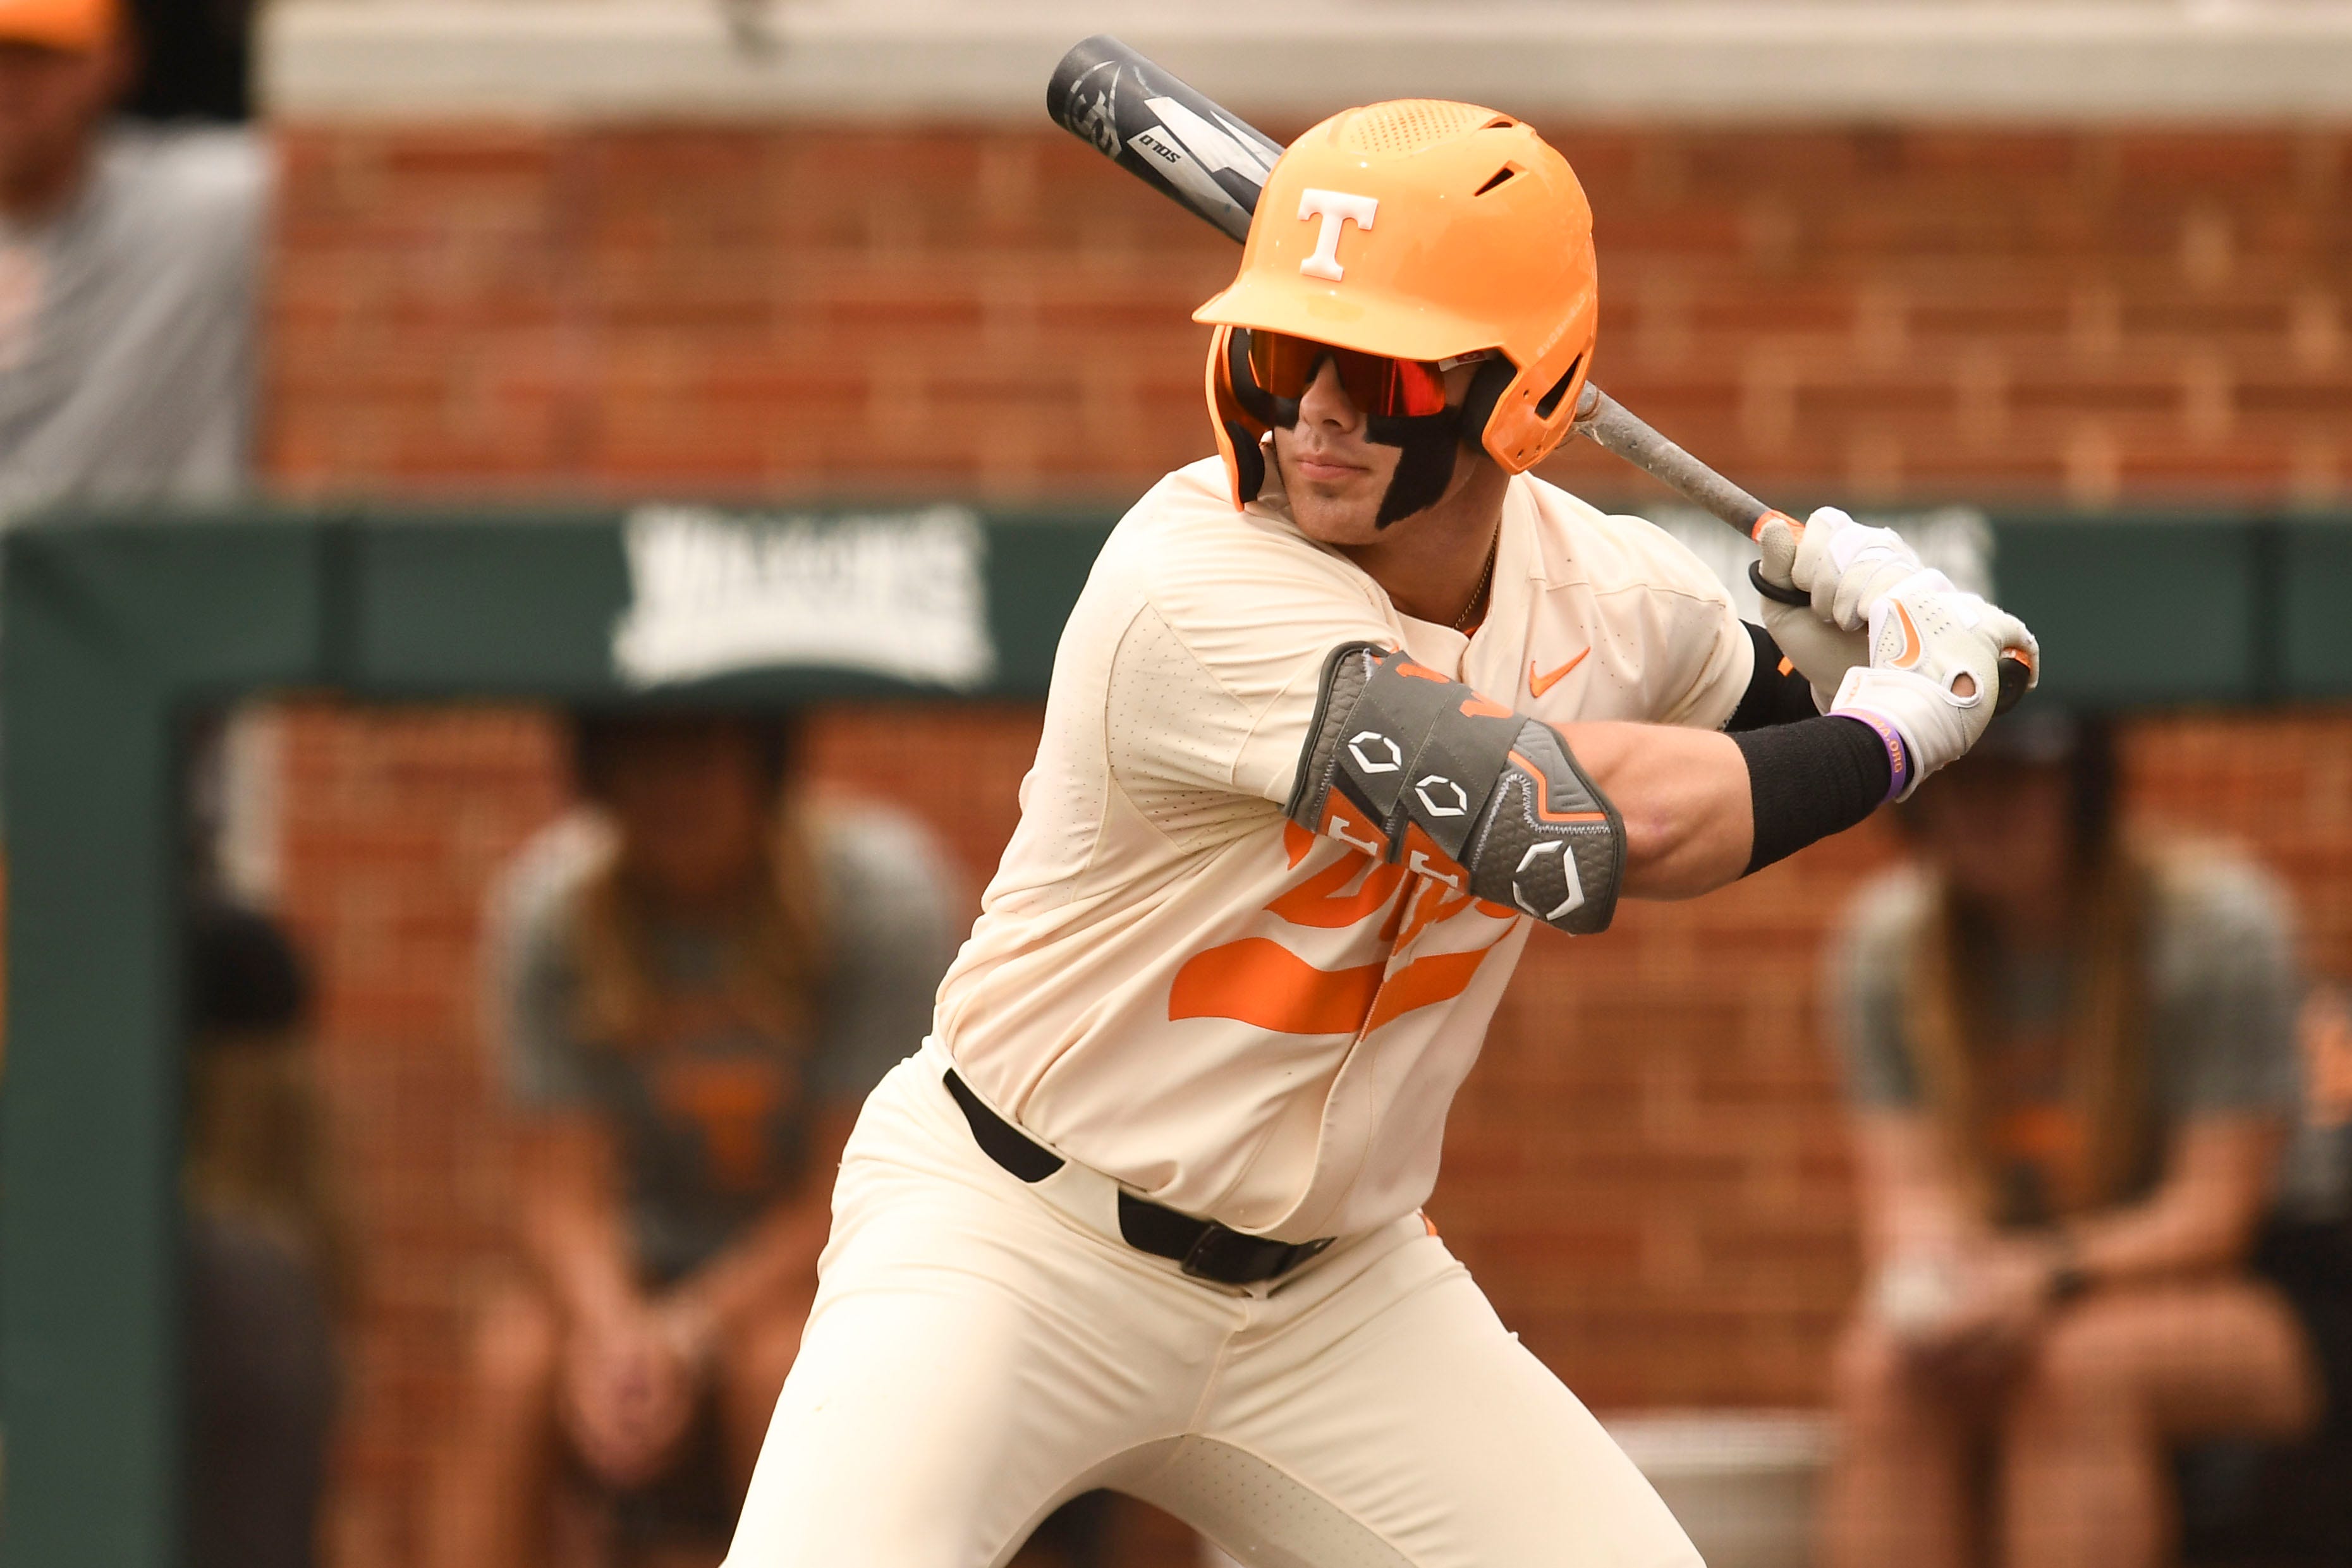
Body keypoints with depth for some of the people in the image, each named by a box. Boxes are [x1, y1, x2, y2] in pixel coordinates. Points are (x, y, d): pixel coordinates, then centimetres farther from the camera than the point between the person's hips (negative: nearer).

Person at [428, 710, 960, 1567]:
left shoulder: (881, 891, -18)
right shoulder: (552, 905, -11)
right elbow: (562, 1189, -11)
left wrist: (690, 1334, -29)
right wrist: (609, 1333, -32)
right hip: (651, 1262, 2)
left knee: (774, 1358, -35)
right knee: (514, 1358, -28)